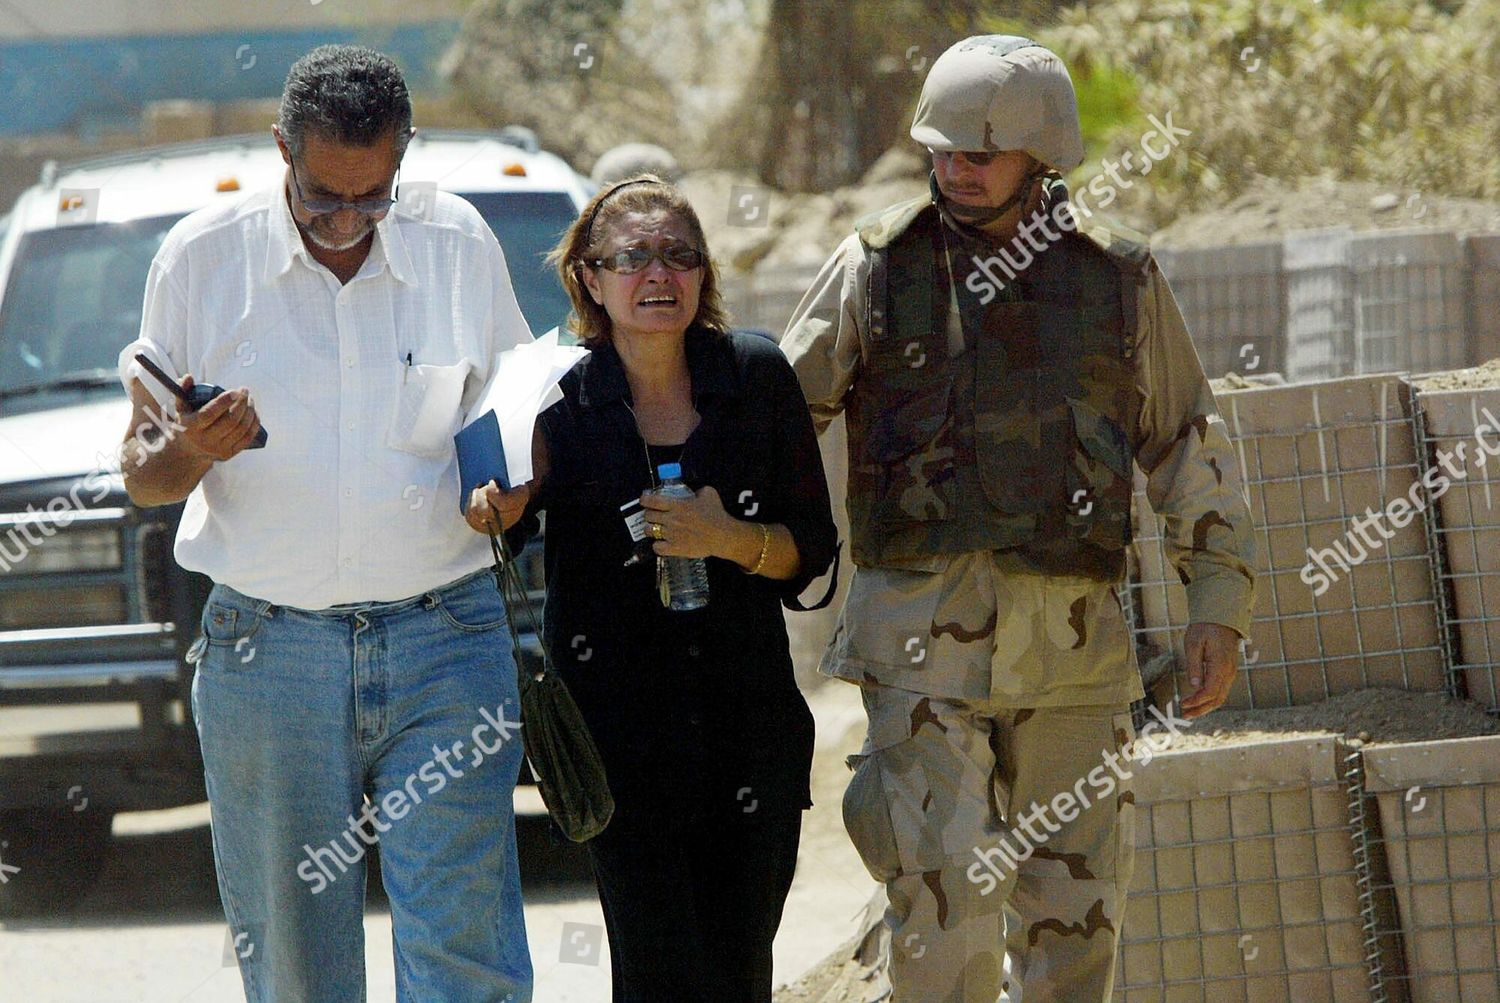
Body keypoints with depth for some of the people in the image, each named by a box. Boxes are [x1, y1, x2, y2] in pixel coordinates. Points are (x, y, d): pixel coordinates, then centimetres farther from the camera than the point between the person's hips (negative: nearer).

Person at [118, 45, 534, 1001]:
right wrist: (194, 452, -18)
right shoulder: (204, 258, 2)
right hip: (267, 649, 0)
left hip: (445, 642, 0)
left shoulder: (460, 246, 6)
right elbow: (144, 480, 6)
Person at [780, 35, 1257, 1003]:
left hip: (1075, 637, 2)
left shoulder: (1119, 277, 8)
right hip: (923, 633, -2)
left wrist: (1220, 605, 9)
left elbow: (1191, 444, 14)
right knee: (943, 889, -11)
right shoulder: (877, 268, 5)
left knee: (1078, 904, 5)